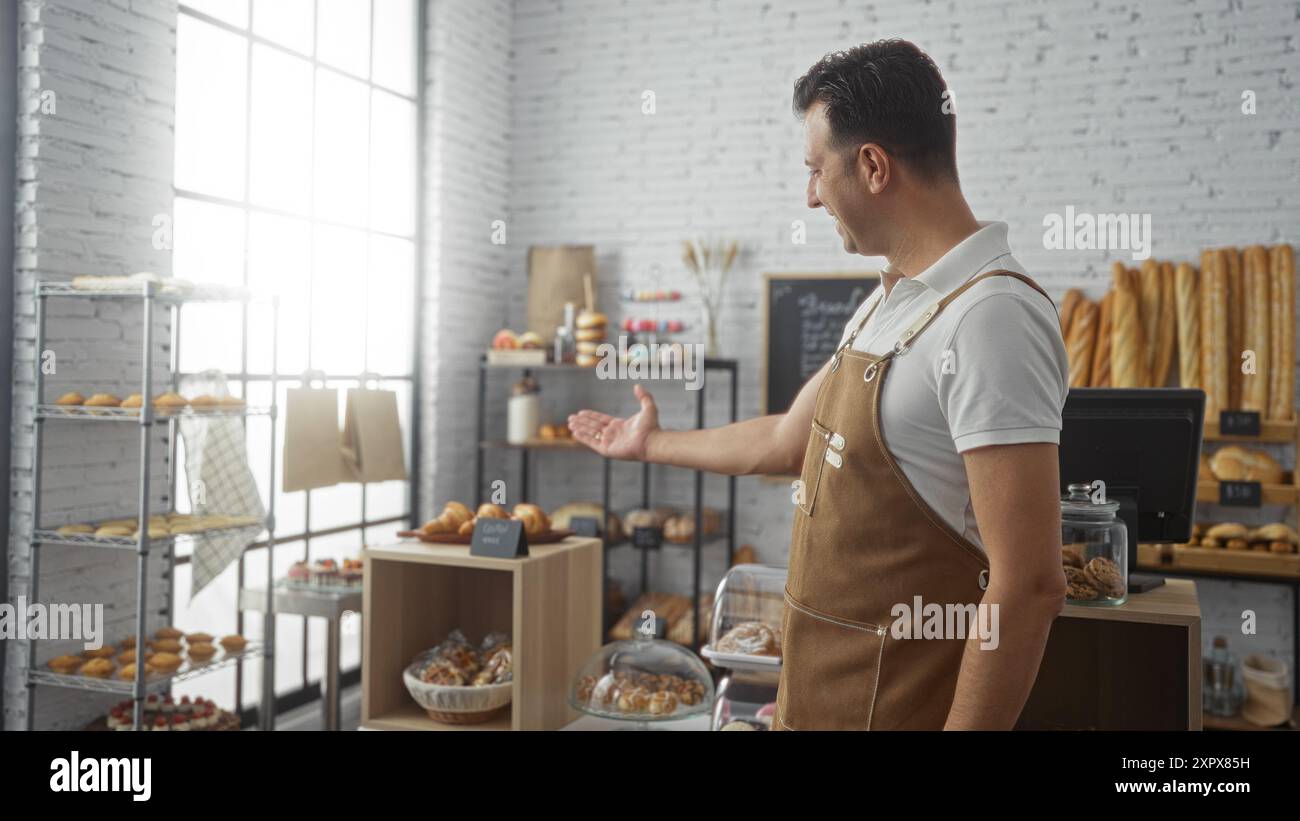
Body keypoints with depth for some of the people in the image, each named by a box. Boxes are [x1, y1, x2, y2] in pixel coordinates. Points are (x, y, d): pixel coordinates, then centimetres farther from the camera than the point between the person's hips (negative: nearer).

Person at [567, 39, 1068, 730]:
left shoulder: (990, 316, -21)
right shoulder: (887, 304, 8)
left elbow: (1029, 586, -24)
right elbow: (787, 443, 19)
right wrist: (652, 445, 30)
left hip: (898, 705, -8)